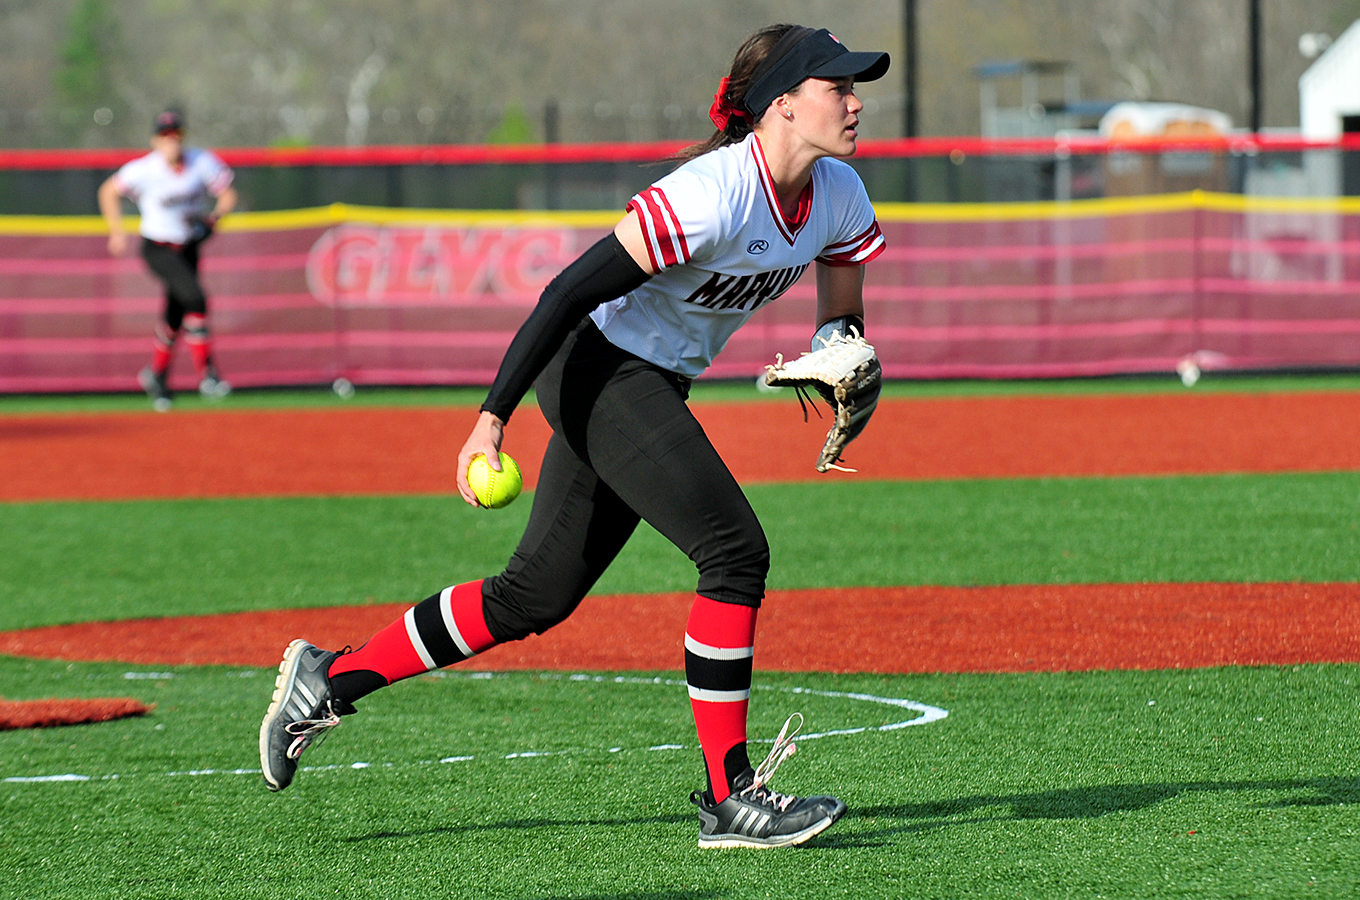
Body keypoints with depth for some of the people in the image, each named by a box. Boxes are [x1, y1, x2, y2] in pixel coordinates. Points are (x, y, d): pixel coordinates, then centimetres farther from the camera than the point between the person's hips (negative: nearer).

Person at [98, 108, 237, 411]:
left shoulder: (202, 163, -10)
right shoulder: (144, 170, -17)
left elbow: (228, 196, 0)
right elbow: (109, 191, -3)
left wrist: (214, 216, -19)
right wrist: (116, 232, -8)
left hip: (188, 247, 4)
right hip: (158, 248, -4)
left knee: (175, 317, 11)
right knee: (194, 298, -25)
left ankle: (156, 376, 36)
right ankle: (206, 374, -20)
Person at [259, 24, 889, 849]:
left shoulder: (839, 198, -1)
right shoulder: (715, 192, -26)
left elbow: (842, 320, 12)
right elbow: (572, 291, -25)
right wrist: (493, 418, -27)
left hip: (652, 392, 9)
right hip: (601, 371, -9)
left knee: (538, 595, 10)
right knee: (735, 551, -18)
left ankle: (331, 679, 21)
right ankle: (728, 797, -12)